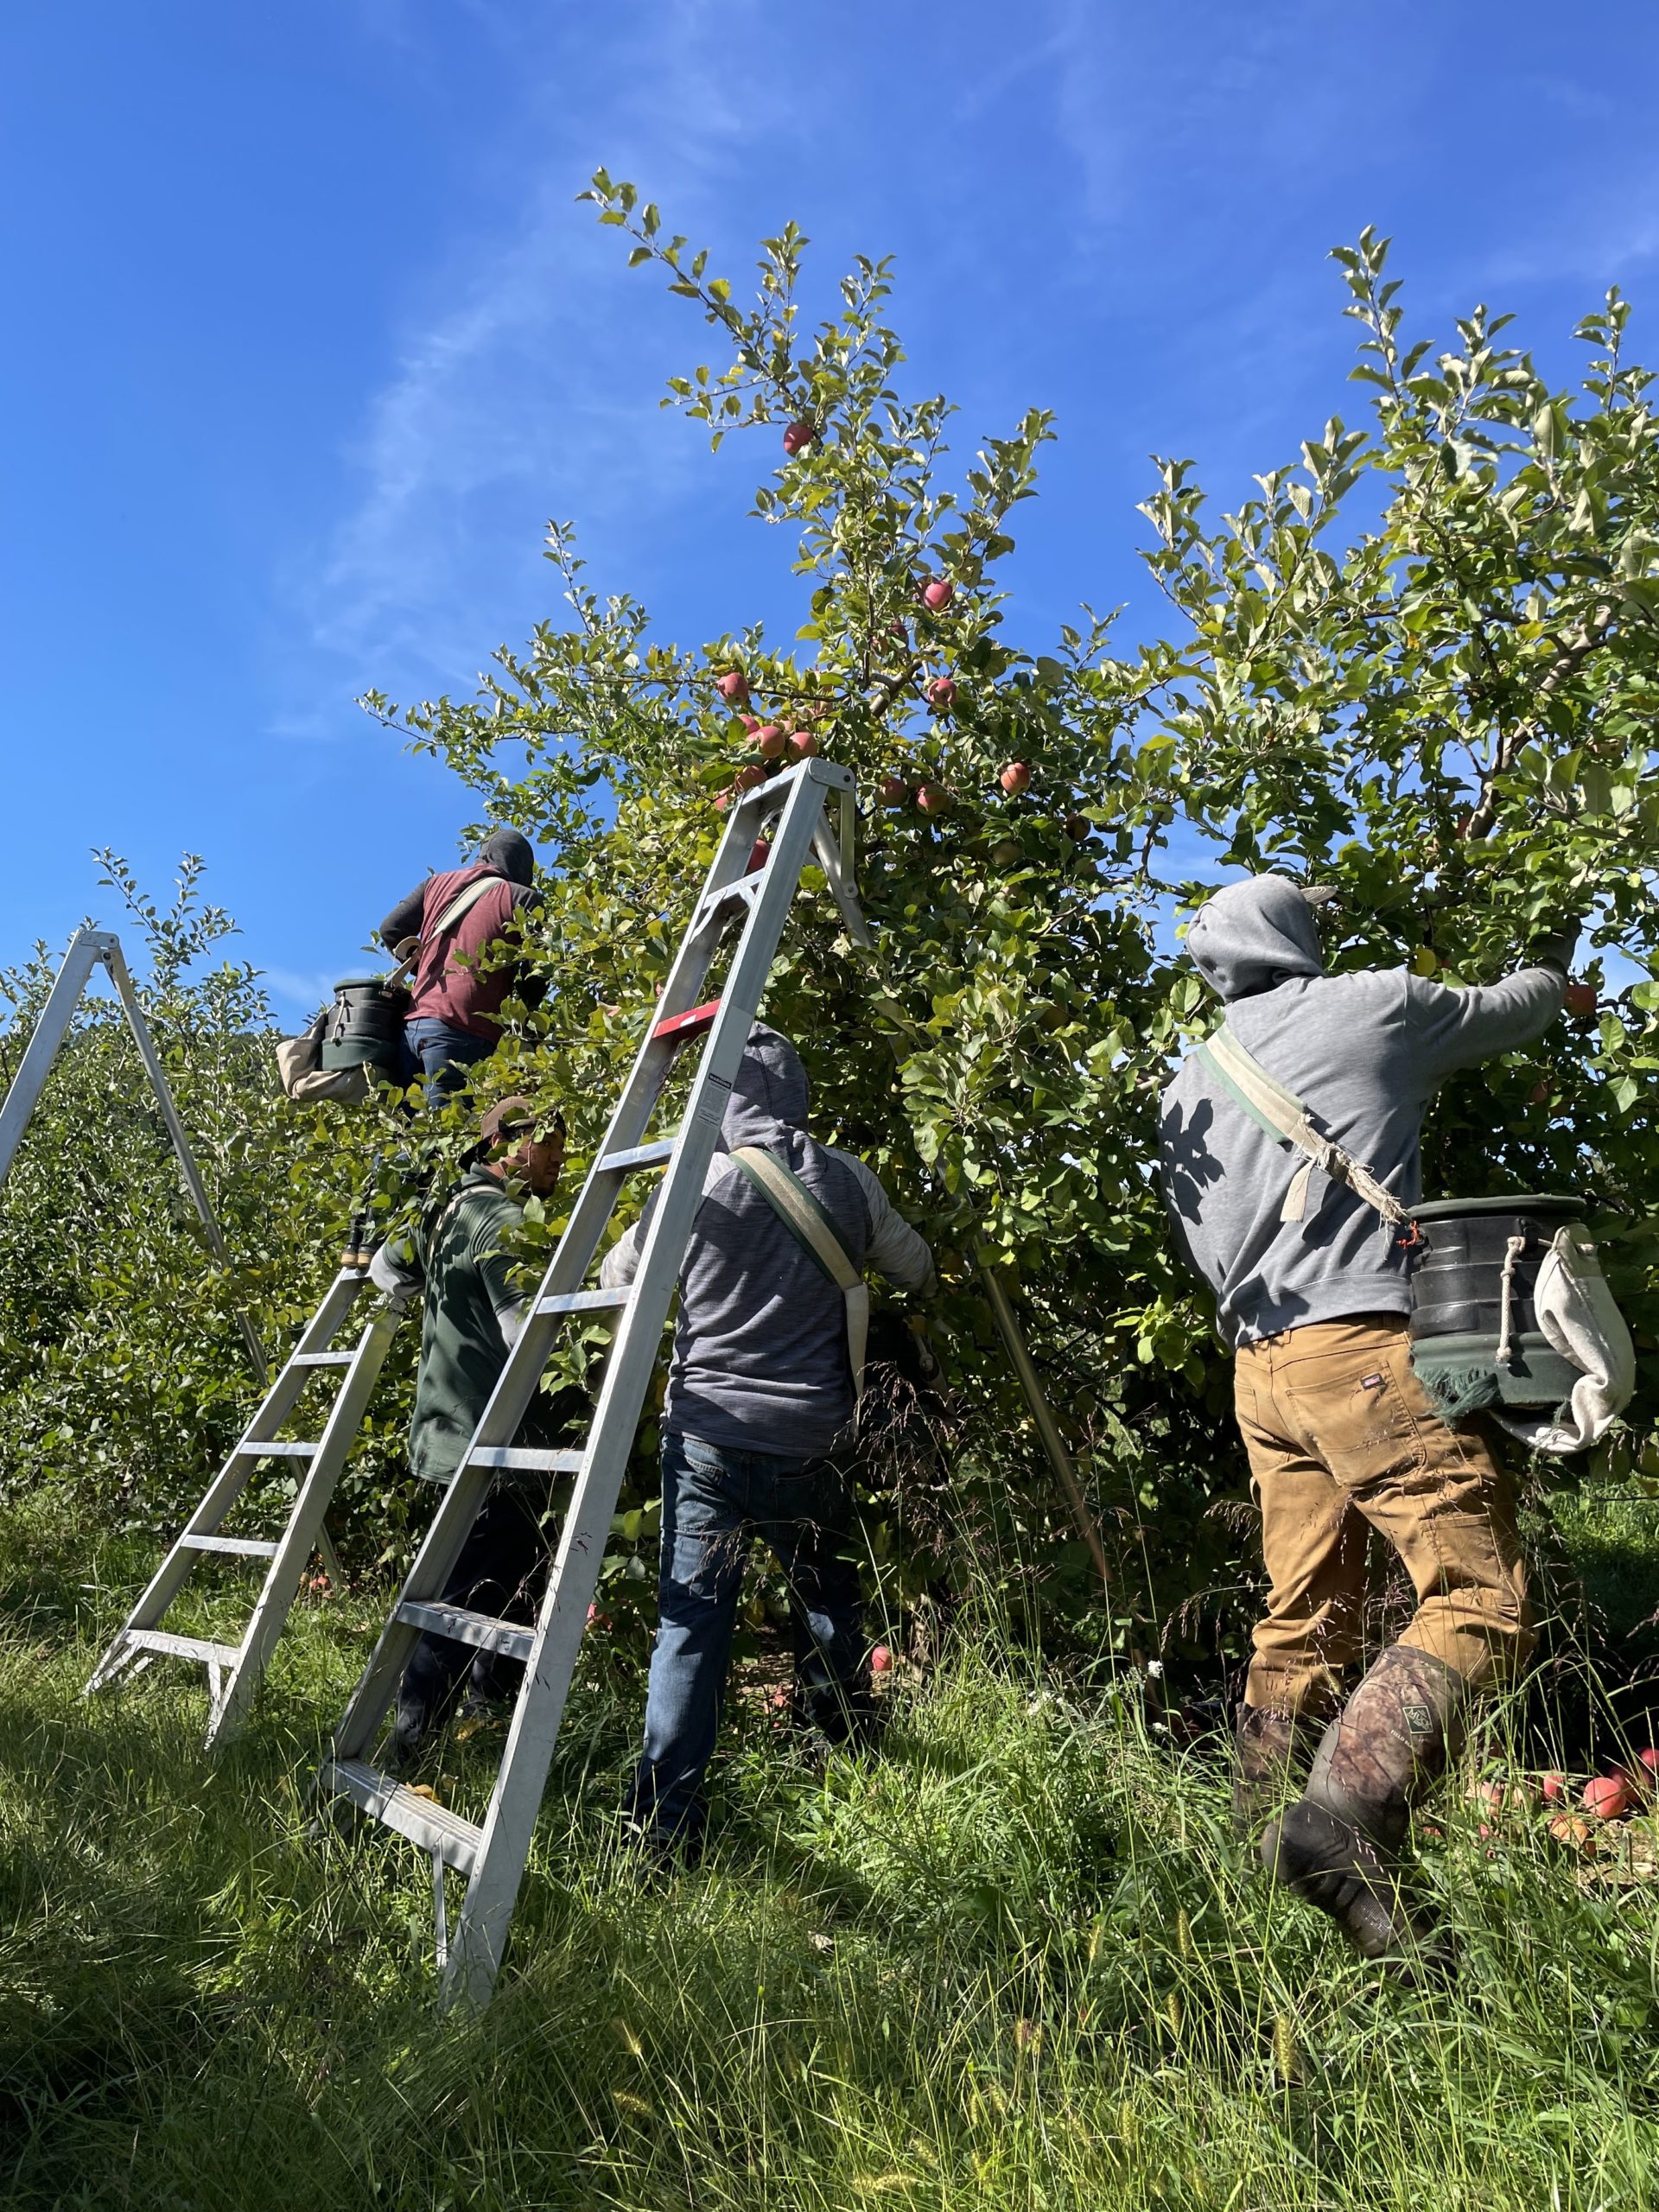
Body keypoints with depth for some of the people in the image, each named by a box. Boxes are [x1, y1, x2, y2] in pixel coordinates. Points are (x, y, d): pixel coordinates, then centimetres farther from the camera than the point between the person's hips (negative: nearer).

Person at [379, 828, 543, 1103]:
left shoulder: (439, 882, 19)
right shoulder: (520, 898, 3)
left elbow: (391, 931, 19)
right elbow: (535, 977, -4)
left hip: (413, 1023, 6)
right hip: (464, 1034, -5)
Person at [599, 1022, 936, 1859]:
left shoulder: (694, 1187, -6)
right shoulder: (848, 1183, -1)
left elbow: (614, 1280, 9)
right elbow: (917, 1270, 16)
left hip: (707, 1435, -2)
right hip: (811, 1439, 2)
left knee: (690, 1618, 3)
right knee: (826, 1599, 22)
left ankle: (664, 1819, 1)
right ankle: (852, 1751, 37)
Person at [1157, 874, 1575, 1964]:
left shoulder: (1188, 1087, 17)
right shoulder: (1373, 1004, 4)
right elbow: (1516, 1011, 22)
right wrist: (1557, 957, 43)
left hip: (1260, 1365, 7)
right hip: (1368, 1349, -7)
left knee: (1306, 1624, 13)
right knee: (1484, 1604, -5)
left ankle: (1263, 1835, 16)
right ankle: (1344, 1821, -18)